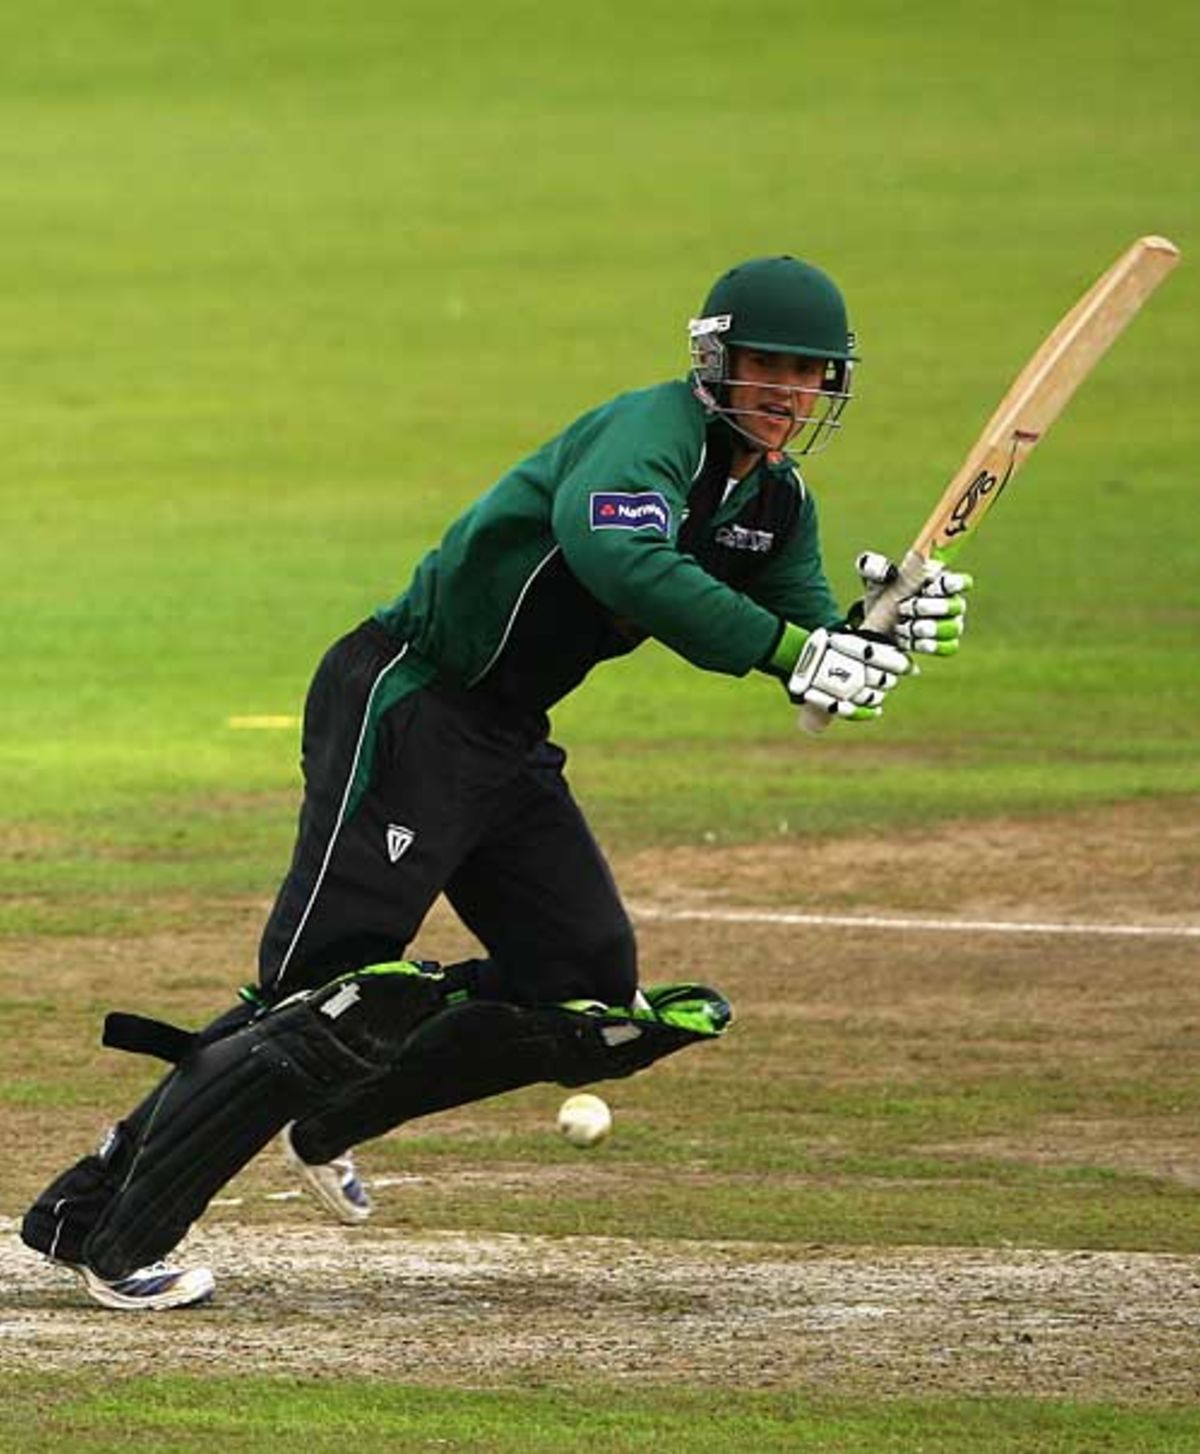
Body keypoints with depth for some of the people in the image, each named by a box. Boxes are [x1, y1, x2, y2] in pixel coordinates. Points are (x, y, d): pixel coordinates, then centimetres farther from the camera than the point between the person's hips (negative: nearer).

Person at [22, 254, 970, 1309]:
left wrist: (884, 630, -18)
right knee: (333, 990, -16)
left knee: (589, 1000, 6)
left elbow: (816, 659, 4)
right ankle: (102, 1227, -13)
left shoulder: (777, 503, 10)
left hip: (511, 745, 9)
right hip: (405, 706, -9)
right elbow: (618, 556, -40)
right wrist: (788, 650, -43)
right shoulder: (656, 430, -19)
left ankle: (330, 1121, 22)